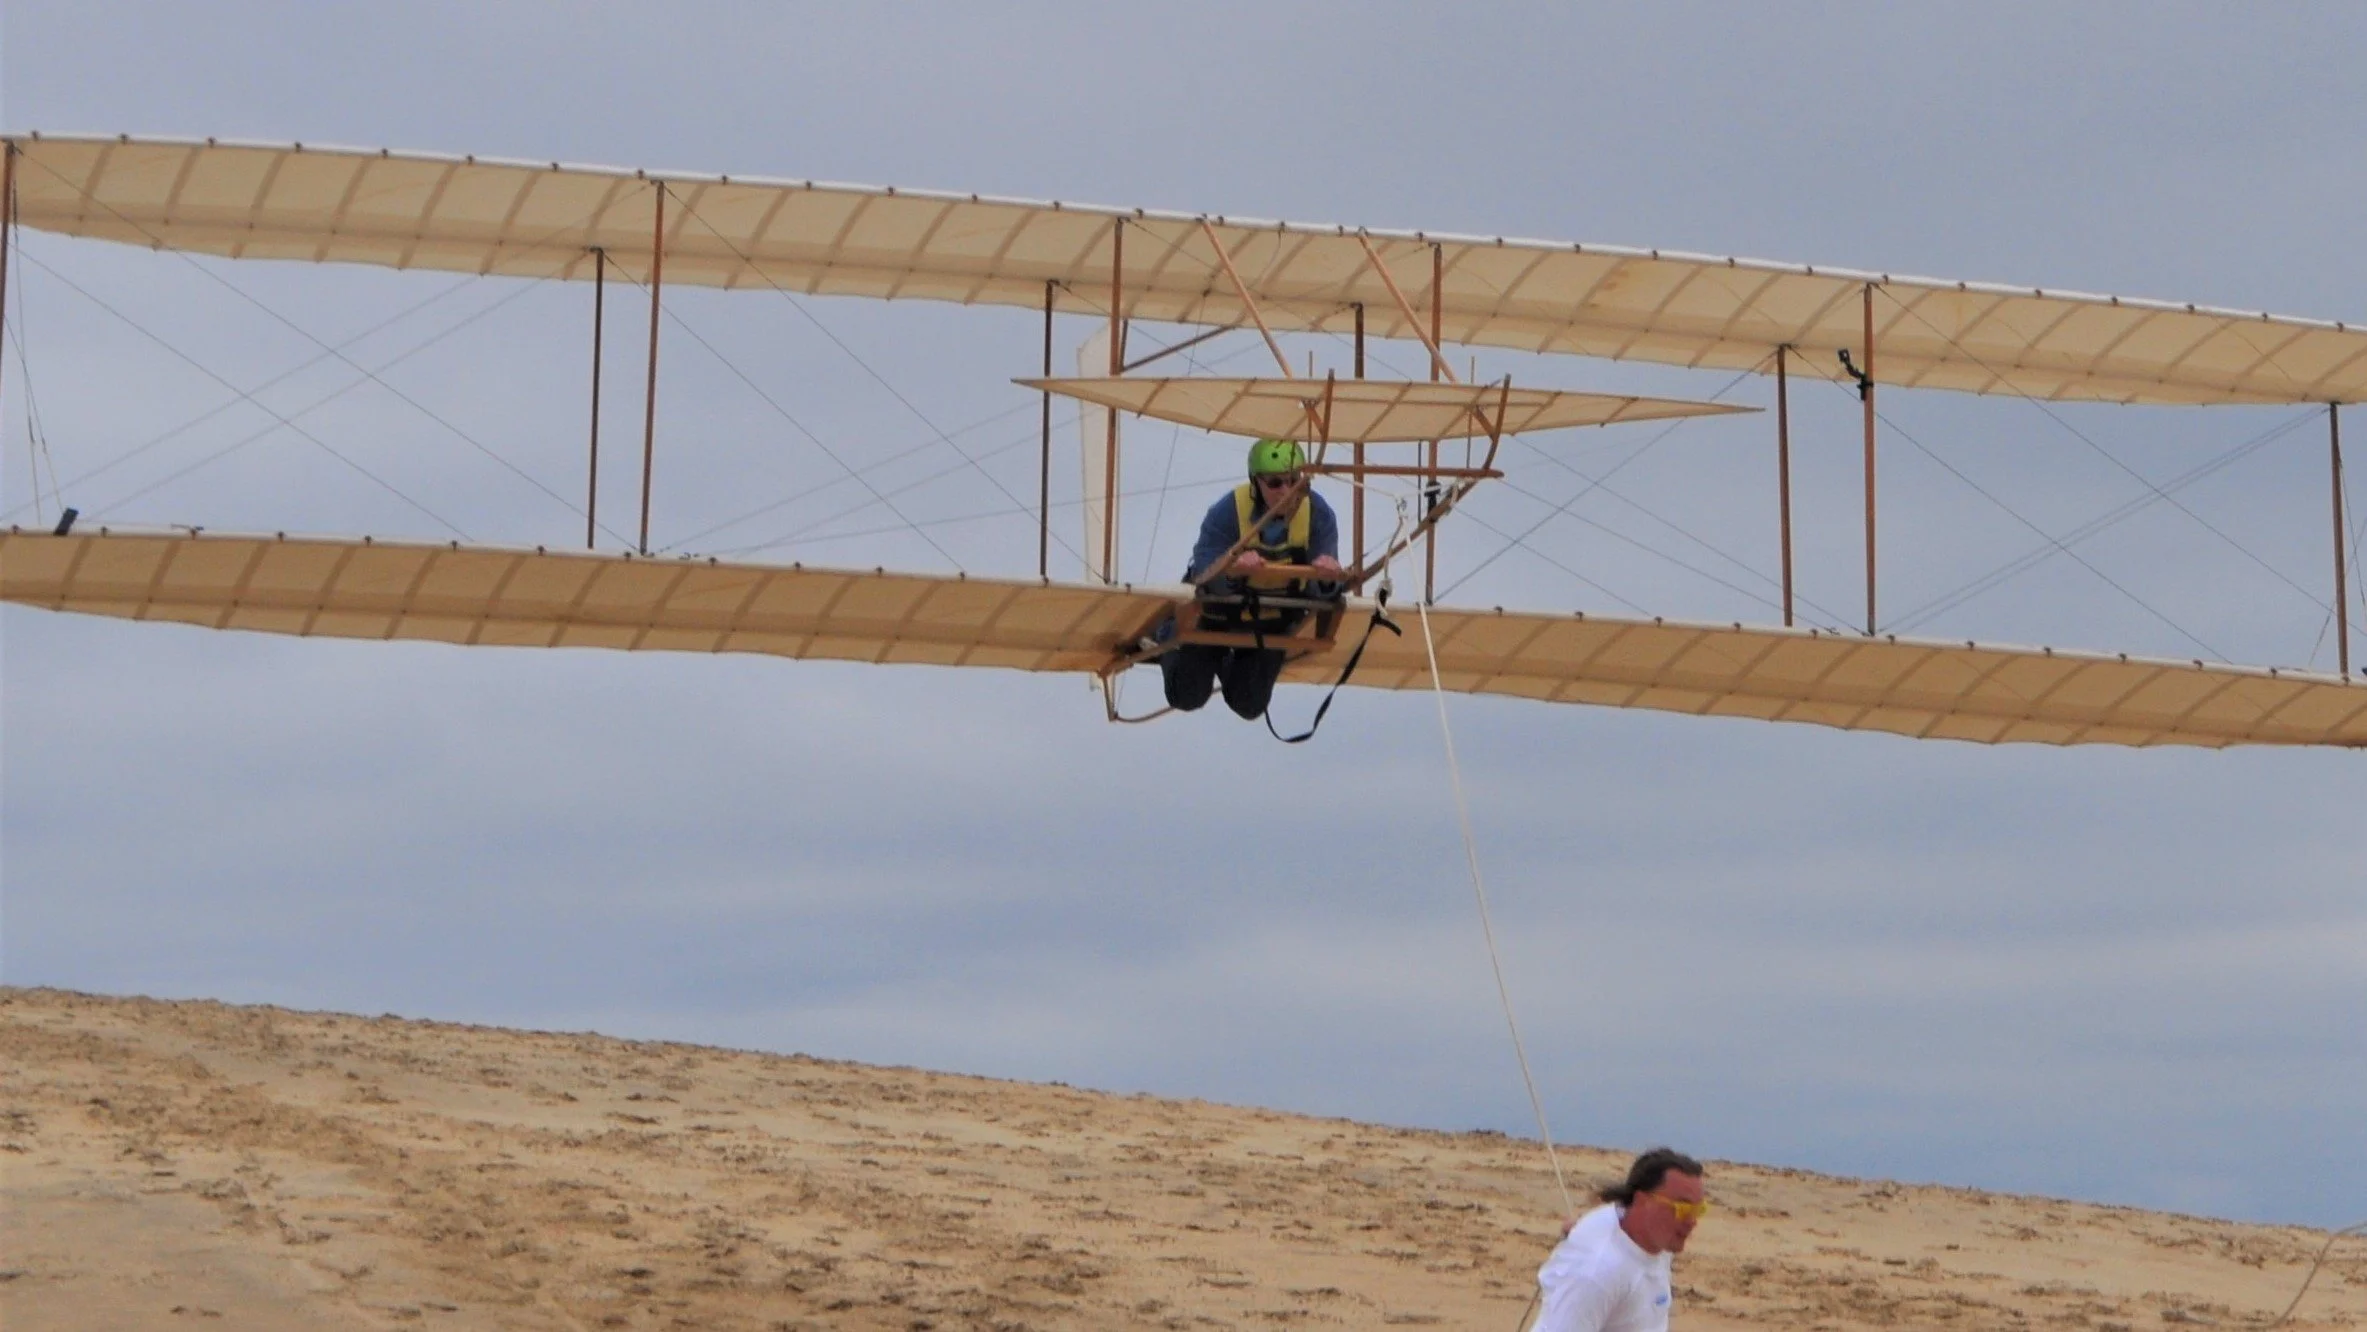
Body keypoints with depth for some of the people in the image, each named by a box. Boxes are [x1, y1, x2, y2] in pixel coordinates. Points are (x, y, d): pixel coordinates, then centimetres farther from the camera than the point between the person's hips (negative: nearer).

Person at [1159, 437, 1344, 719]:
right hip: (1217, 613, -2)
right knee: (1187, 698, 8)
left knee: (1249, 706, 14)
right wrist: (1231, 571, -60)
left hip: (1273, 622, 3)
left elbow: (1323, 589, -29)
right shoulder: (1227, 512, -35)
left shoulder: (1317, 513, -28)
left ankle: (1226, 664, 48)